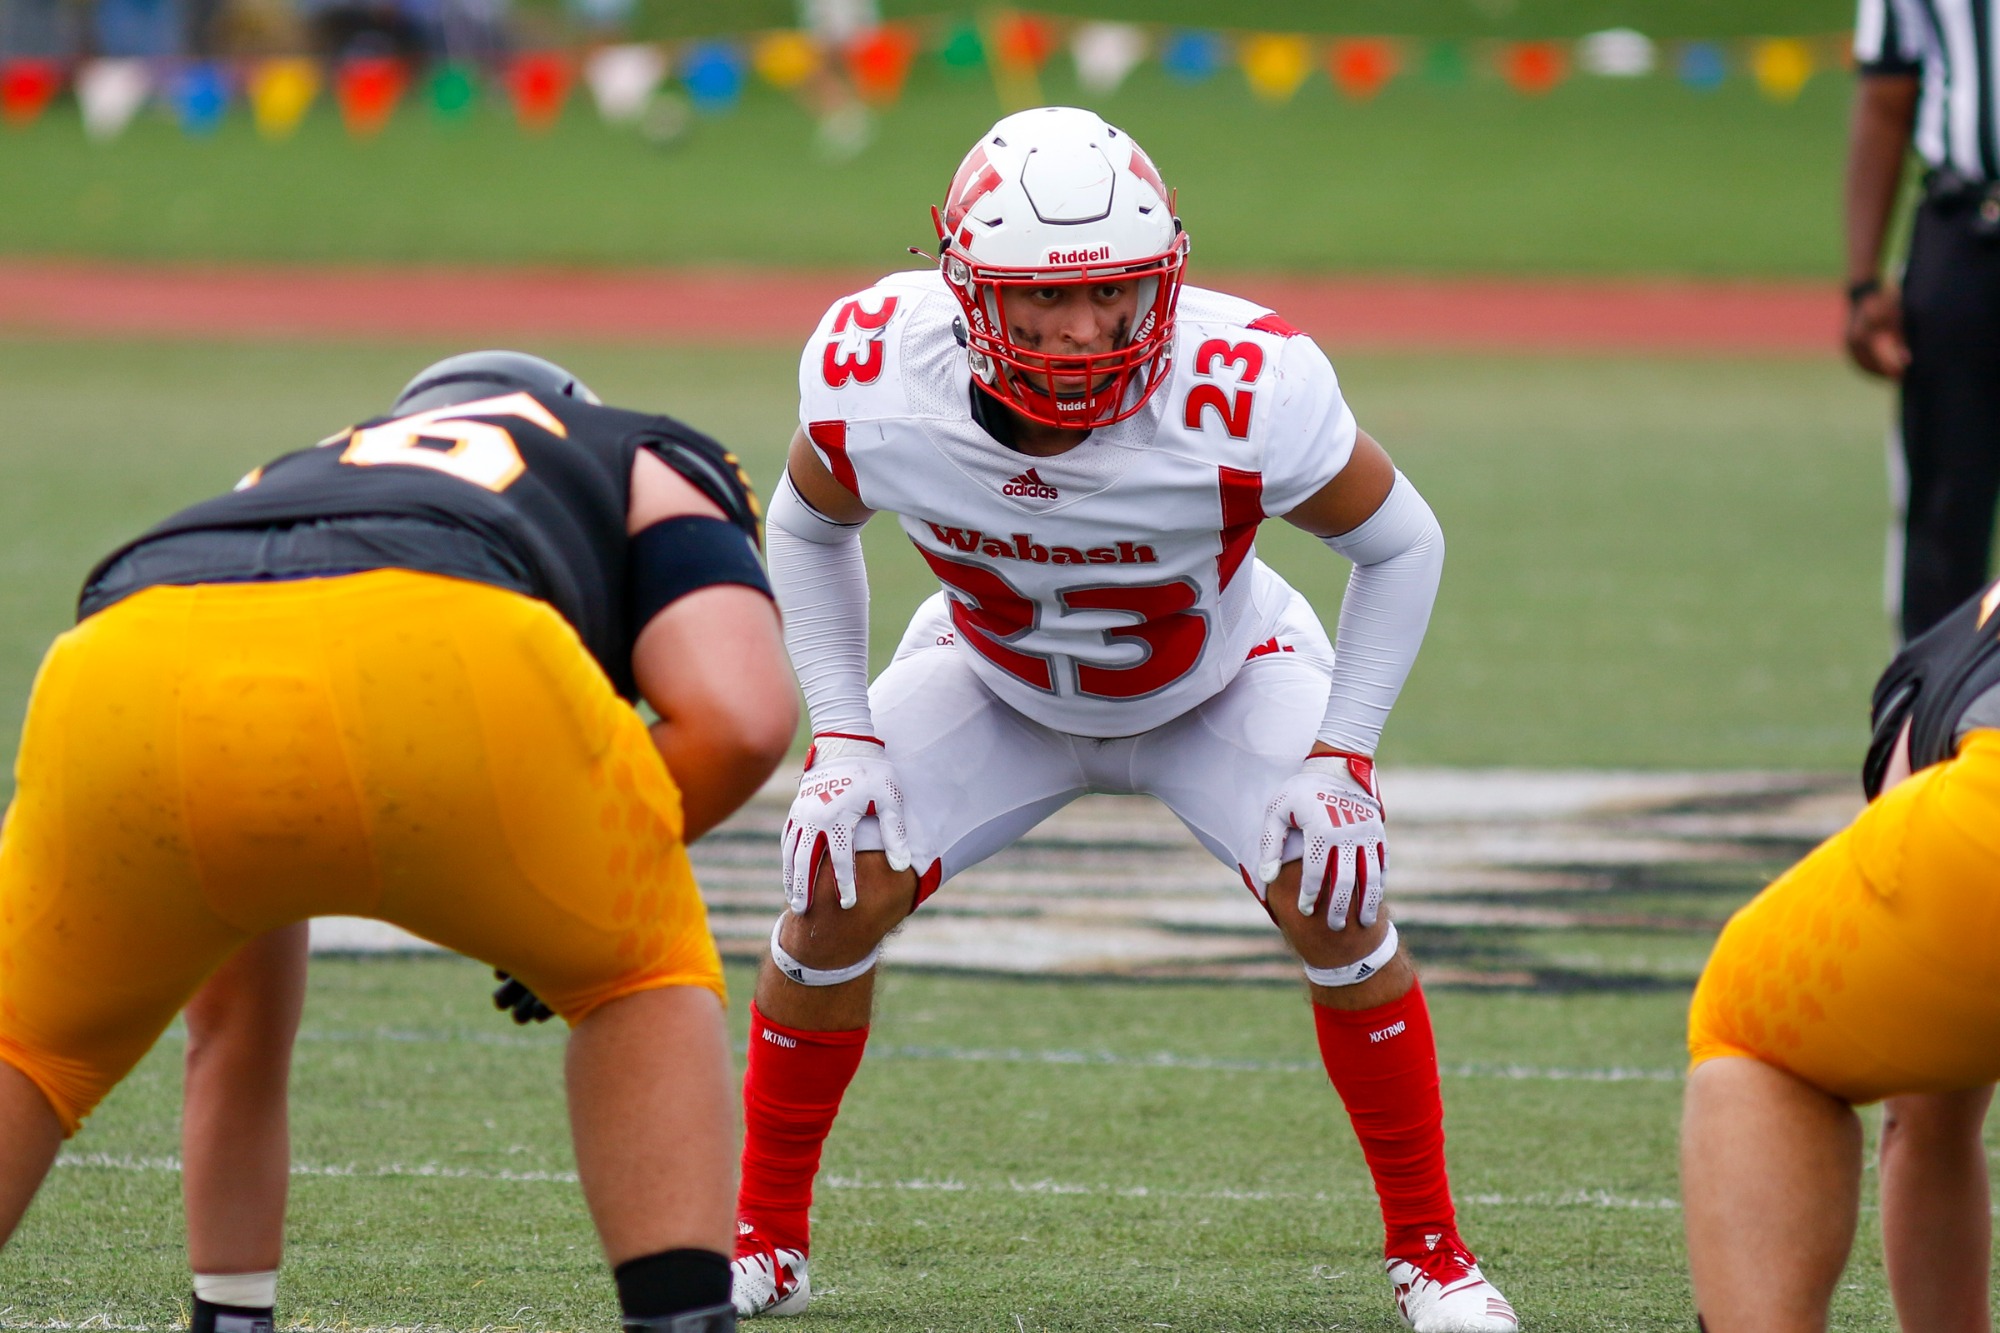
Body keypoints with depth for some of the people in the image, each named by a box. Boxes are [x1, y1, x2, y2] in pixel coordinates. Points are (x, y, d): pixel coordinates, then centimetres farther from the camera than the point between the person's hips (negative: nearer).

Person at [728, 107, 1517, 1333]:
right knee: (838, 895, -14)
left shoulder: (1242, 392, -39)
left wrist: (1342, 756, -22)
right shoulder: (875, 380, -33)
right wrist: (842, 736, -14)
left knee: (1333, 906, -21)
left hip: (1218, 680, -2)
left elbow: (1401, 543, -18)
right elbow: (811, 530, -7)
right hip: (994, 680, 2)